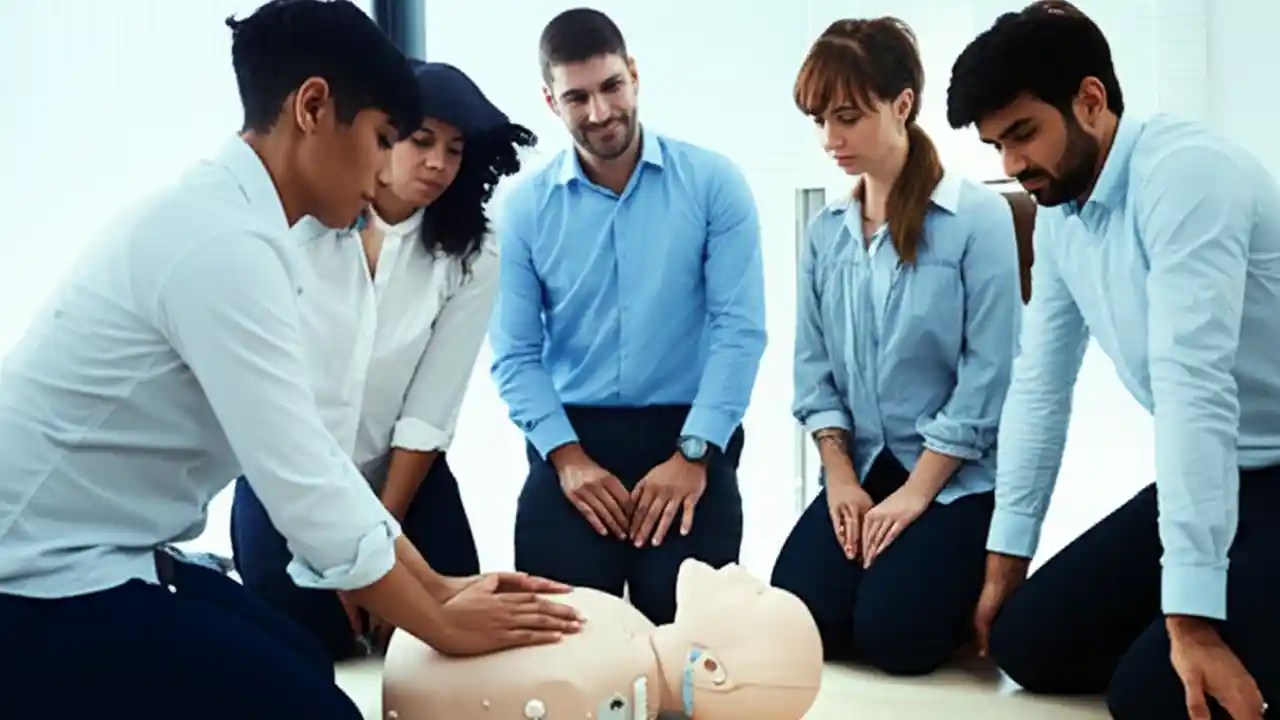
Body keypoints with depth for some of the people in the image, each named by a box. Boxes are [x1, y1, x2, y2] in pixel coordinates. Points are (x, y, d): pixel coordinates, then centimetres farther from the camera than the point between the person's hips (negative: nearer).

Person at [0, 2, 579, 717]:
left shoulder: (227, 223, 6)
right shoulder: (224, 242, -24)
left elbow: (312, 452, 9)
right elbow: (305, 486, -22)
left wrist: (436, 586, 10)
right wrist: (444, 626, -9)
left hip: (79, 557, 10)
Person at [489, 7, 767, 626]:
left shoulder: (713, 183, -2)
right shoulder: (527, 207, 2)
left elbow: (740, 328, -8)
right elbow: (515, 355, 0)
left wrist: (693, 456, -15)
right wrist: (567, 456, -13)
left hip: (687, 431, -1)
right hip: (573, 434, 1)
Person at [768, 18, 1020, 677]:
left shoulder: (977, 215, -11)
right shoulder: (825, 230, 4)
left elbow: (989, 373, -13)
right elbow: (813, 366, 6)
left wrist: (917, 491, -14)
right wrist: (839, 475, -5)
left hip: (958, 476, -4)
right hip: (861, 468, 5)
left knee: (891, 633, -18)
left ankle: (970, 592, 14)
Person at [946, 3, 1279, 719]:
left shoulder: (1185, 172, -23)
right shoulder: (1060, 215, 3)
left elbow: (1193, 382, -31)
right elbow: (1041, 386, 9)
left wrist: (1192, 618, -35)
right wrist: (1006, 558, 12)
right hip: (1212, 476, 8)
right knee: (1030, 641, 3)